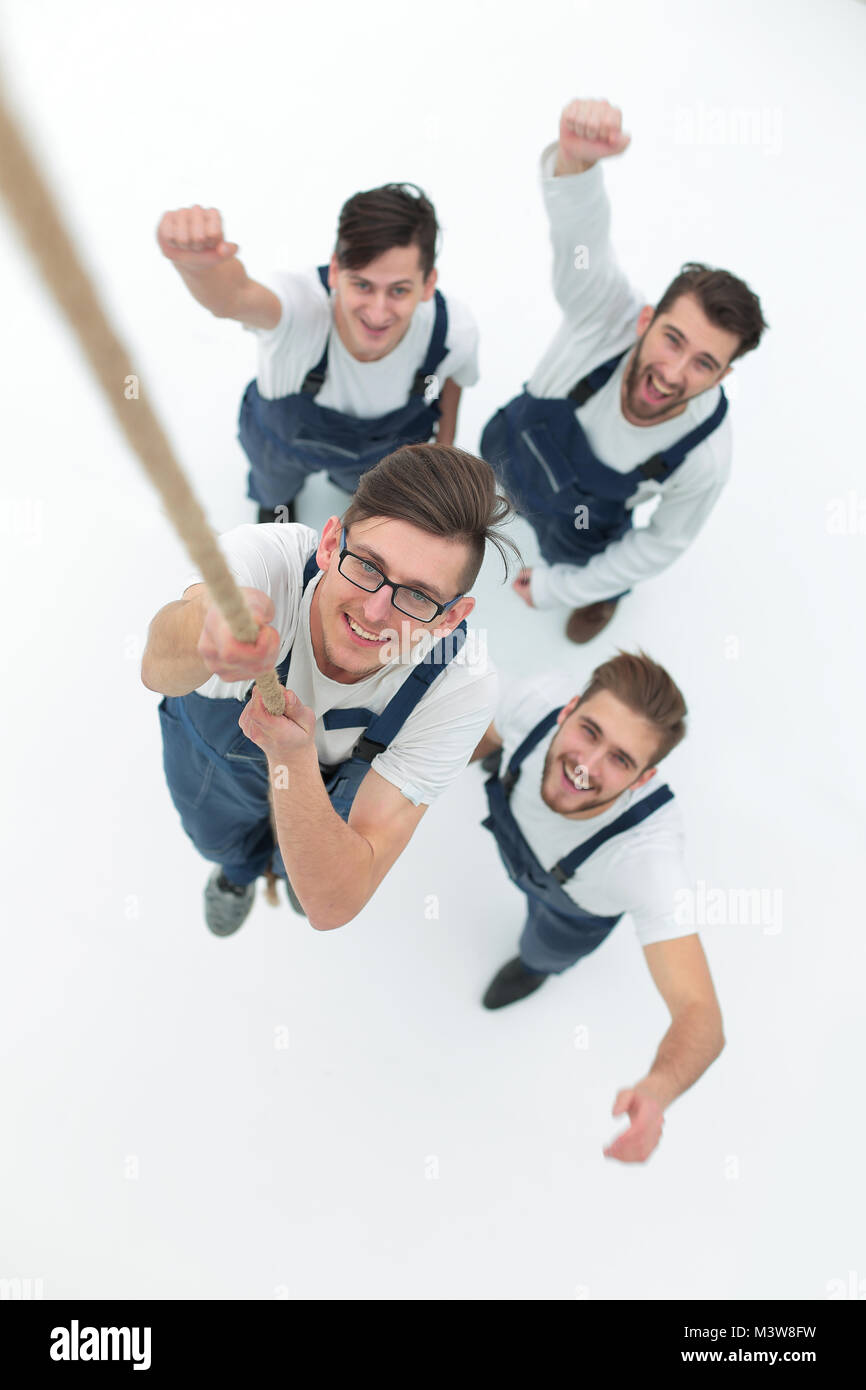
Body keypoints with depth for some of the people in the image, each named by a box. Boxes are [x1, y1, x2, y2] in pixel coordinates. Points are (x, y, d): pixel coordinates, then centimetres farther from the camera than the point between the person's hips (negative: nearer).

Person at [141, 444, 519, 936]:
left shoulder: (464, 687, -42)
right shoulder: (263, 554, -44)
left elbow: (333, 906, -43)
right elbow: (161, 666, -67)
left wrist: (294, 756, -60)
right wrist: (212, 625, -90)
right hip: (212, 742, 0)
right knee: (219, 838, 32)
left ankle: (286, 858, 69)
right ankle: (240, 865, 70)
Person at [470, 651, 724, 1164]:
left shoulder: (649, 856, -52)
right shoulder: (538, 700, -43)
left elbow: (700, 1014, -54)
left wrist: (657, 1090, -74)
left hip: (581, 898, -1)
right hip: (513, 812, 2)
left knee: (549, 948, 30)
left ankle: (535, 965, 67)